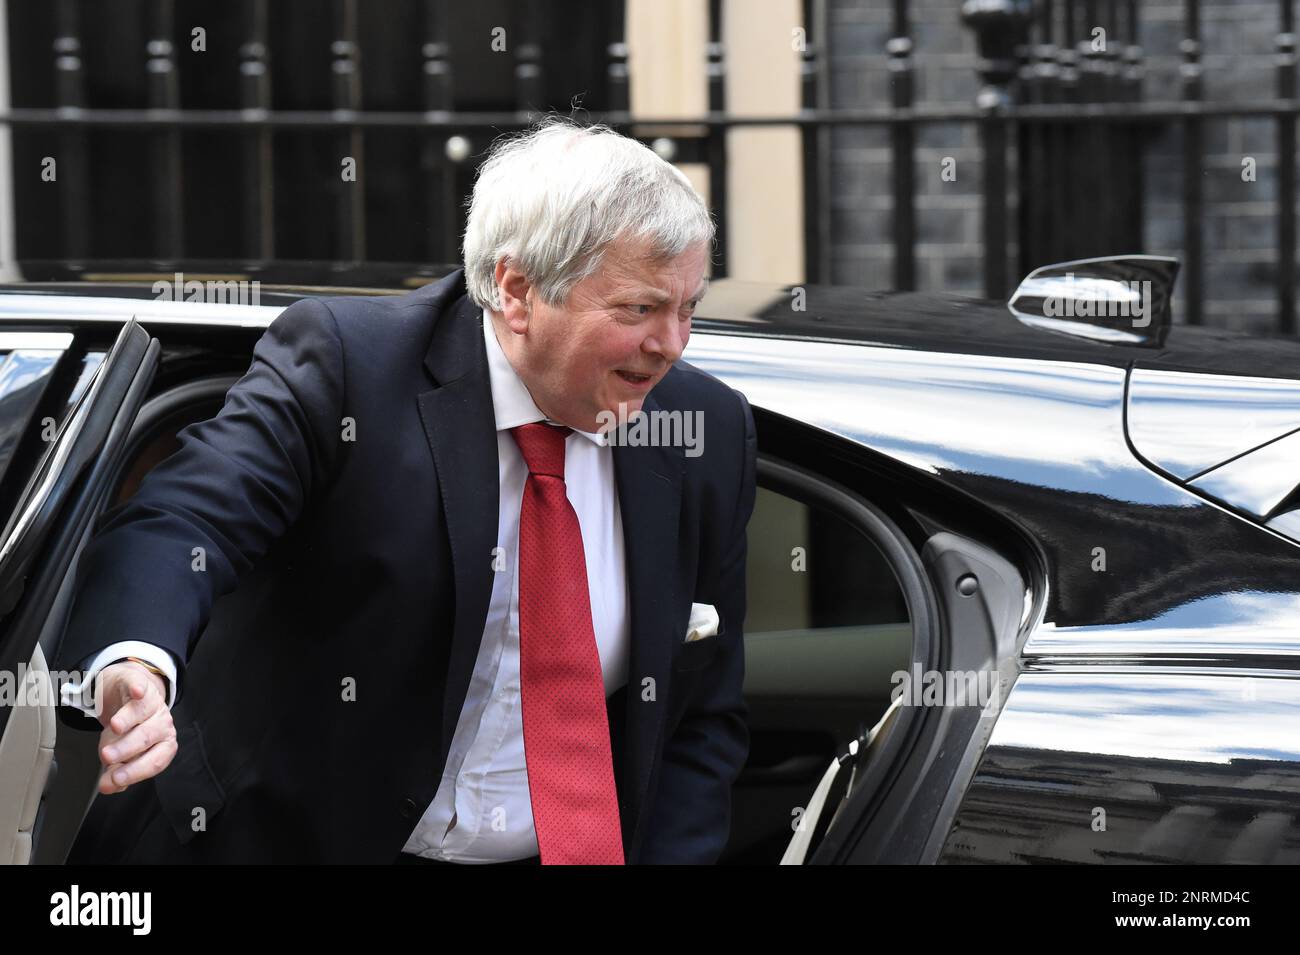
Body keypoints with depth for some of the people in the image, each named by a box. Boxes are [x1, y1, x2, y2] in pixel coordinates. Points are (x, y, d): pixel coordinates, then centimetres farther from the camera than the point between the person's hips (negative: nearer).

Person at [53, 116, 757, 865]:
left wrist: (667, 853, -7)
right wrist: (135, 662, -46)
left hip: (577, 847, 1)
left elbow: (704, 715, 10)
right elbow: (181, 523, -24)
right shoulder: (345, 362, -11)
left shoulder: (709, 432, 2)